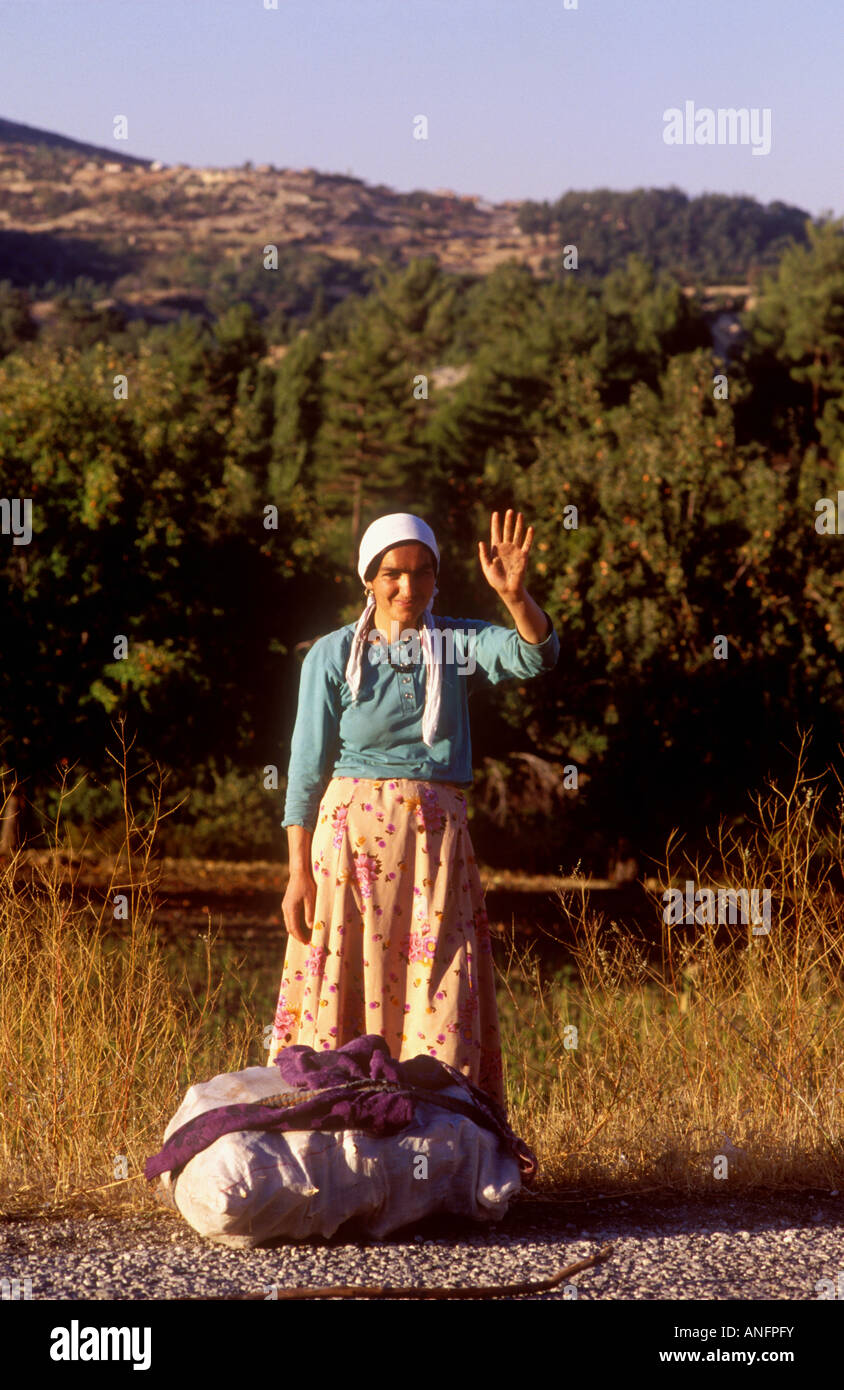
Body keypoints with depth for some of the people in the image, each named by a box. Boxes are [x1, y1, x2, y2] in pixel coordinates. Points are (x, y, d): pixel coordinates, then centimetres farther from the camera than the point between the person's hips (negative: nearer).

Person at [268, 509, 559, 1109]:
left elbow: (536, 655, -12)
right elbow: (307, 768, 2)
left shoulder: (459, 644, 7)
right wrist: (299, 873, -3)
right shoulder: (333, 656, 3)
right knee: (347, 989, -1)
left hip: (438, 841, 2)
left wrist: (515, 594, -32)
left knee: (439, 998, -3)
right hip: (352, 835, -1)